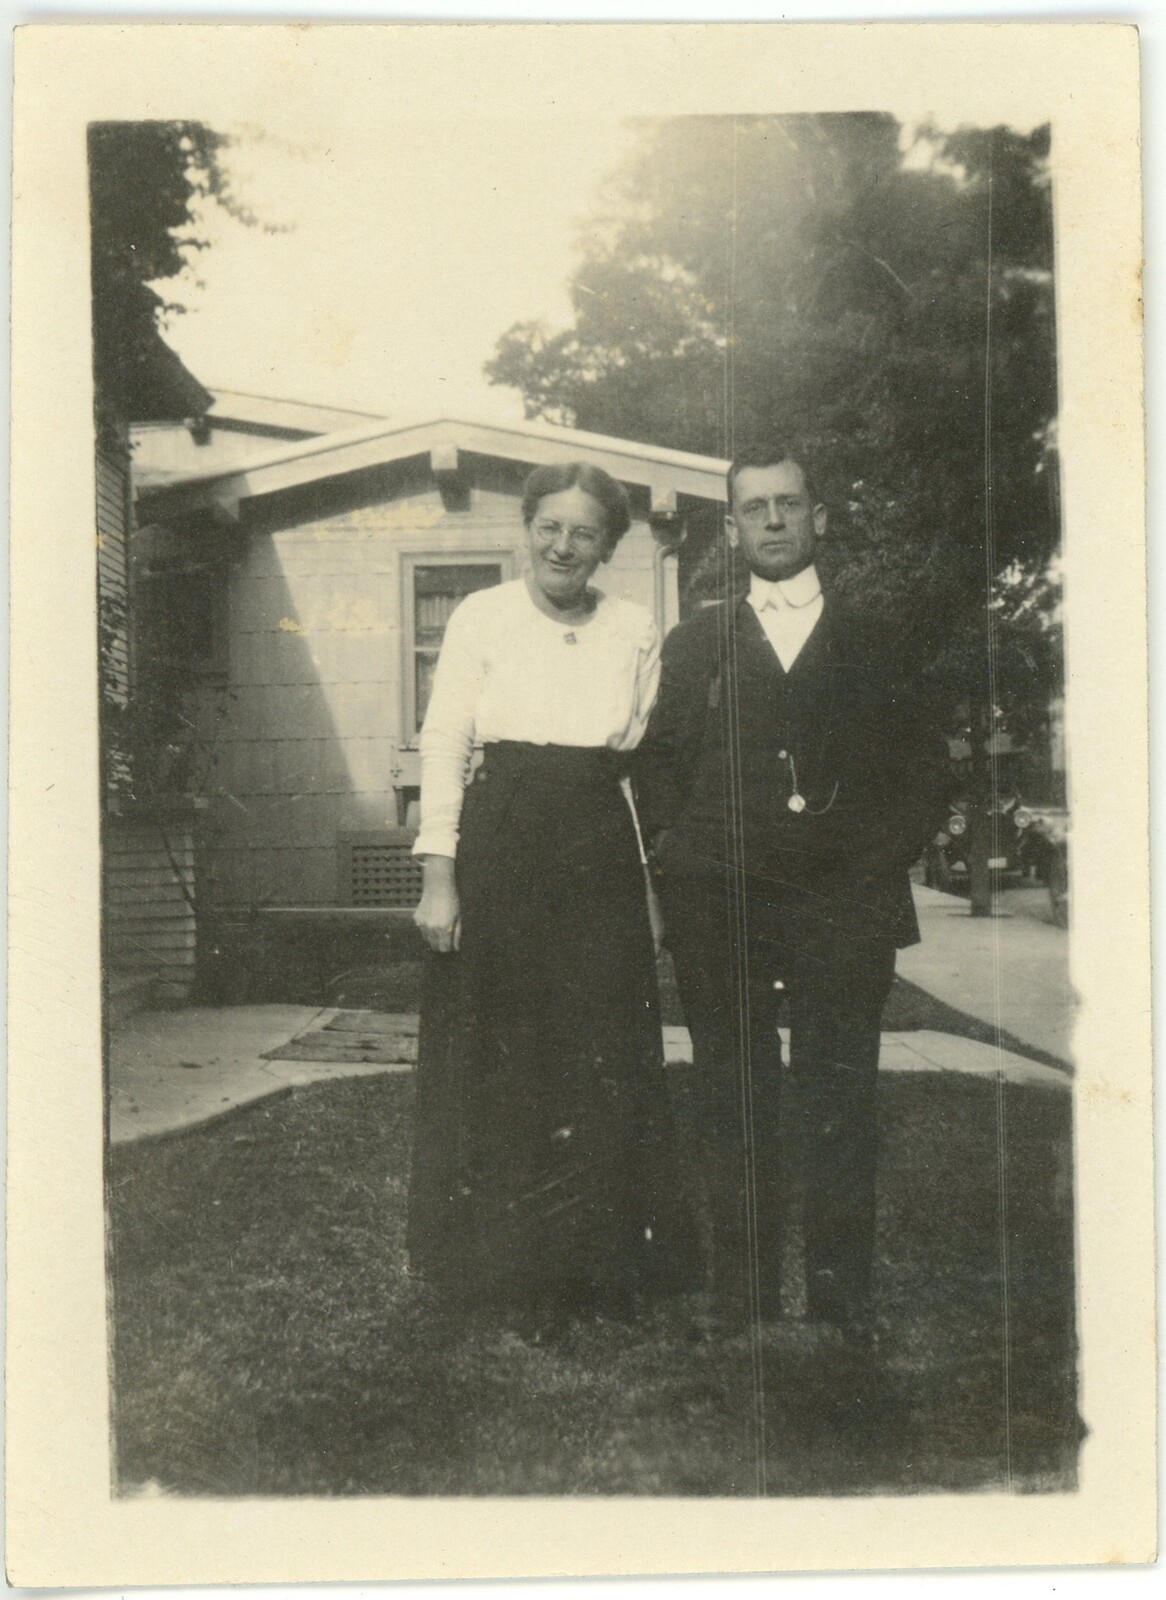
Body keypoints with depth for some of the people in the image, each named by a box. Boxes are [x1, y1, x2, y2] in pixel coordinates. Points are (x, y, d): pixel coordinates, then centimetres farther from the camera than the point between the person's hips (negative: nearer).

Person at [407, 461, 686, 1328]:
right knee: (493, 1059, 5)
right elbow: (443, 745, -1)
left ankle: (593, 1258, 22)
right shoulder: (482, 616, 2)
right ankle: (494, 1257, 21)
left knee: (599, 1063, 6)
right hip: (499, 847, -2)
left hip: (600, 860, 2)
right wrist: (438, 875, -8)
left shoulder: (638, 632, 8)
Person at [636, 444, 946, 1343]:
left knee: (839, 1107, 0)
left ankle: (843, 1304, 11)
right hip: (720, 913, 1)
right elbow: (659, 768, 13)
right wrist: (679, 859, 1)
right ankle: (744, 1301, 14)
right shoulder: (694, 645, 15)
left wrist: (884, 858, 0)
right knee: (739, 1111, 5)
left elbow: (919, 773, 13)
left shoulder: (873, 648, 13)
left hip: (845, 907, 0)